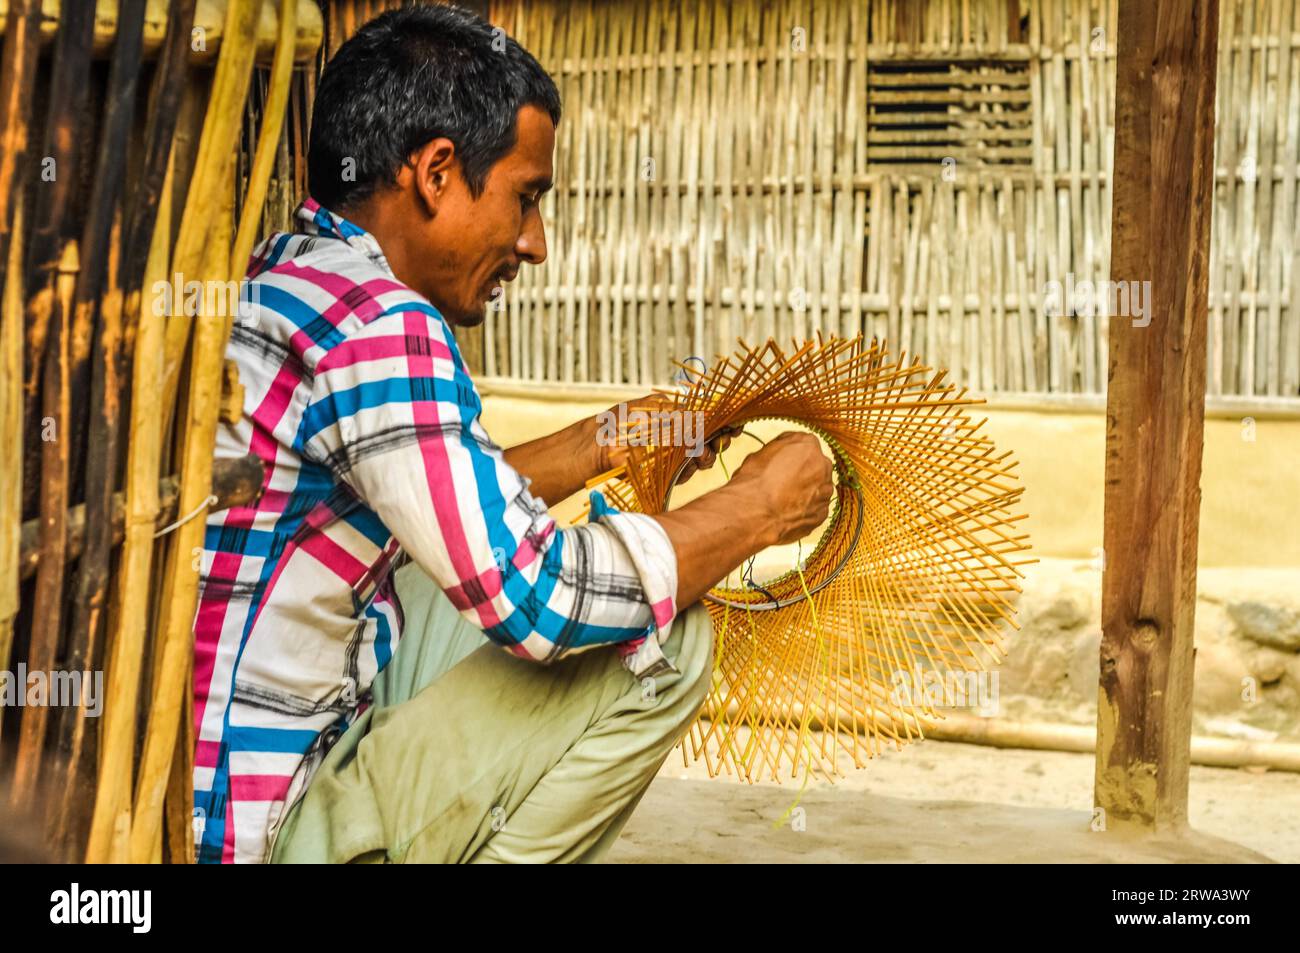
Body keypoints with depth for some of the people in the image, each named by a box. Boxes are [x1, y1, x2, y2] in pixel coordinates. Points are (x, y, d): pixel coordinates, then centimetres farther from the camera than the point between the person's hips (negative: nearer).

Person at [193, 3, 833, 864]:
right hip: (258, 834, -10)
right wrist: (758, 508, -8)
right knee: (668, 642, -10)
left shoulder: (277, 273, 10)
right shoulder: (376, 325, -21)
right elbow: (538, 598, -21)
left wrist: (592, 448, 21)